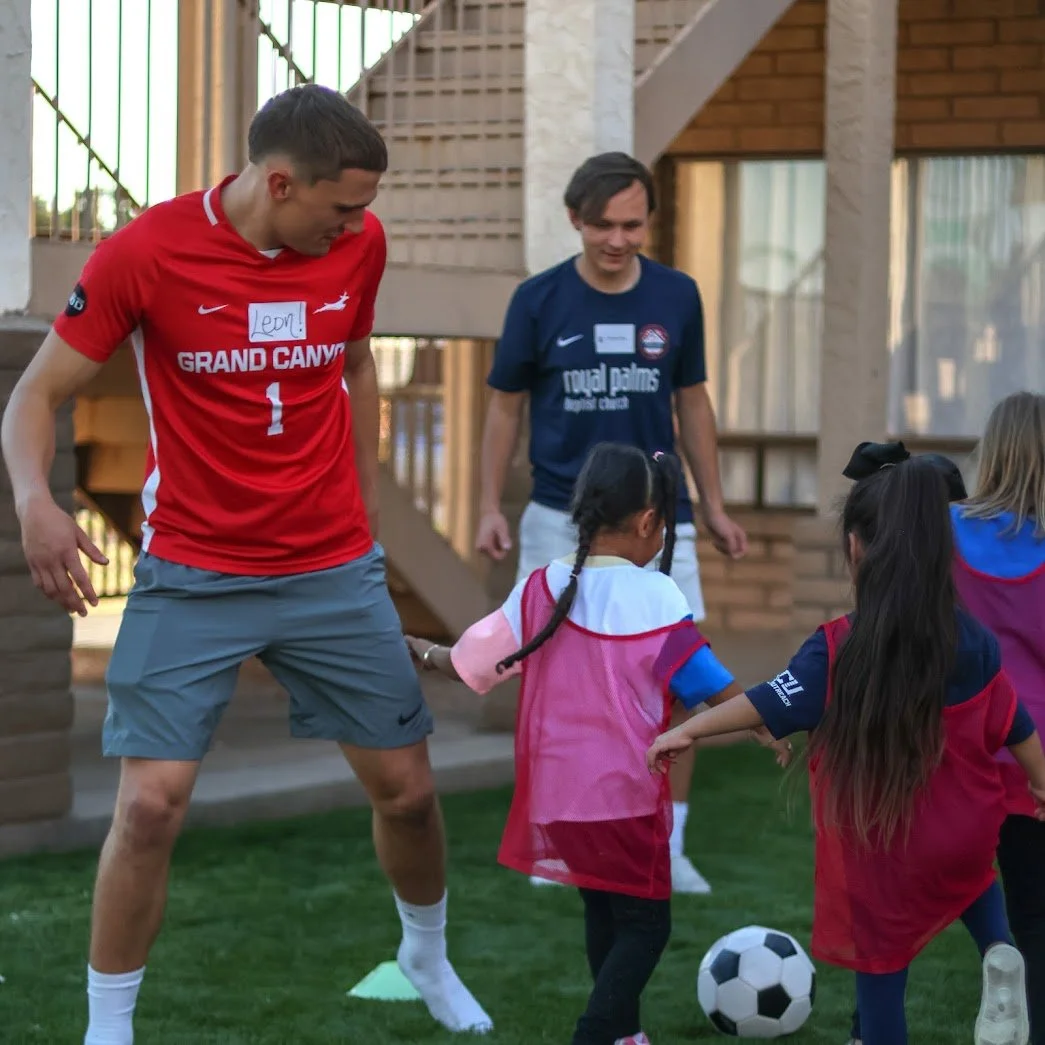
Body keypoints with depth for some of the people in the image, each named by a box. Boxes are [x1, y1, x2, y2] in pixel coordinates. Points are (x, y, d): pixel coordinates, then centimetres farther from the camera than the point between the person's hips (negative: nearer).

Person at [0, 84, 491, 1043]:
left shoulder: (358, 244, -4)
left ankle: (429, 958, 39)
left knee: (405, 786, 9)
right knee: (151, 805, -13)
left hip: (336, 570, 3)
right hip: (192, 577, -3)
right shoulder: (146, 252, -15)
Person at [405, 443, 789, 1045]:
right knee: (646, 923, 6)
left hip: (556, 793, 6)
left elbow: (468, 665, 3)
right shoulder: (655, 599, -15)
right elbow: (719, 692, -14)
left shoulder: (542, 589, -2)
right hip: (626, 793, -6)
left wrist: (419, 650, 22)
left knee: (603, 910, 23)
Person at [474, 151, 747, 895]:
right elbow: (506, 407, 4)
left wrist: (714, 506, 10)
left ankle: (668, 850, 3)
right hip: (562, 517, -1)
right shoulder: (539, 300, -4)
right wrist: (490, 507, -1)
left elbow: (692, 402, 10)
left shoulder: (676, 296, 0)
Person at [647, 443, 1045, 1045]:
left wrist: (686, 731, 2)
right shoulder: (975, 643, -9)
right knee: (968, 870, 34)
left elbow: (766, 706, -11)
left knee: (880, 973, 11)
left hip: (878, 860, -3)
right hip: (961, 840, 3)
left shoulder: (838, 651, -17)